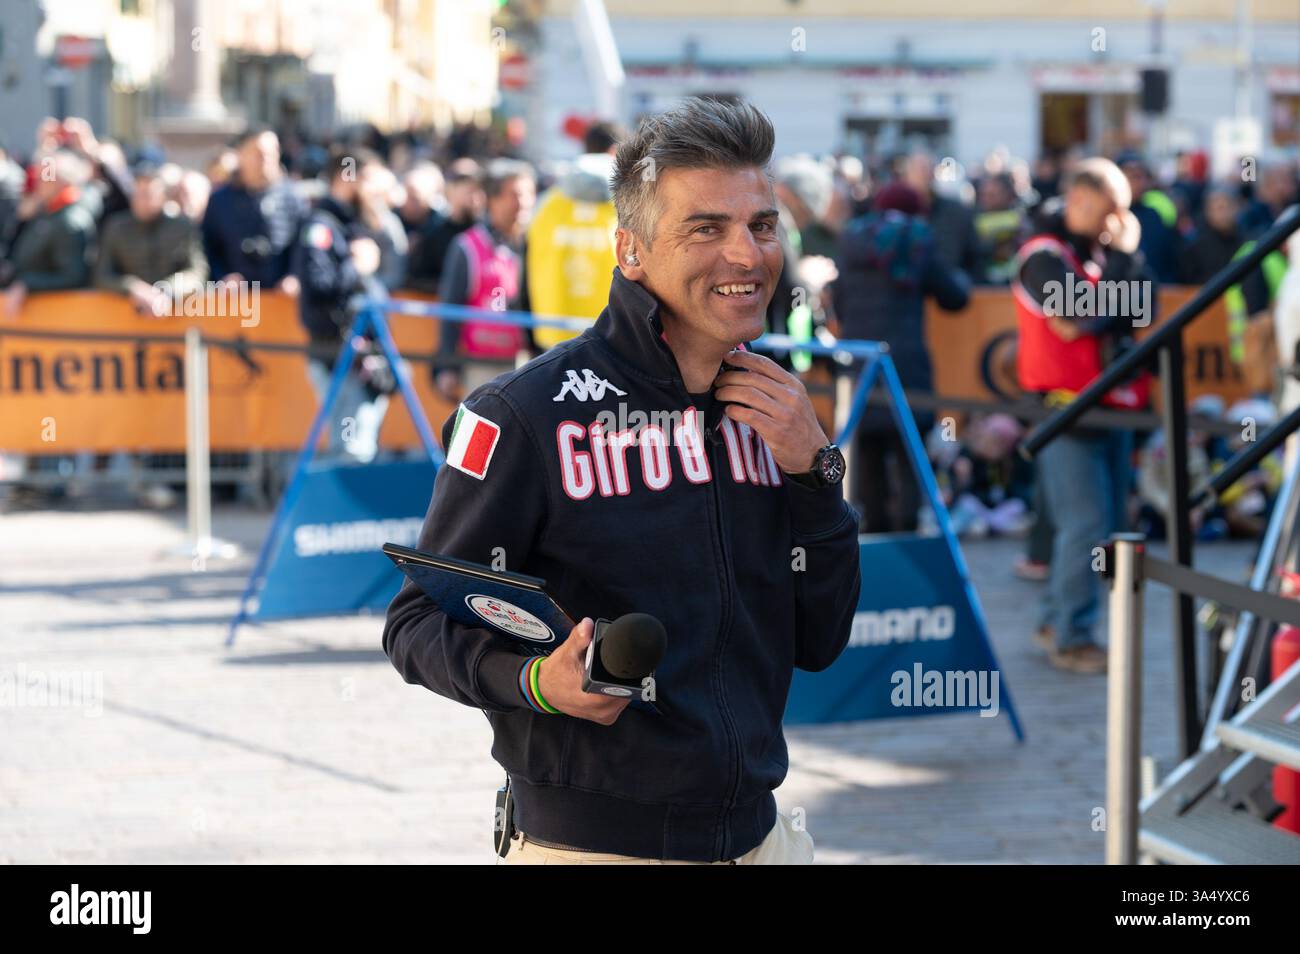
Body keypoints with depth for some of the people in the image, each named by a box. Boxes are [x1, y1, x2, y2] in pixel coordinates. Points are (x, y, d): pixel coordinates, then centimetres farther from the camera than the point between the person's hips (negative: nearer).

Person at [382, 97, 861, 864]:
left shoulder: (773, 411, 6)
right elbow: (418, 623, -9)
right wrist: (535, 681, -27)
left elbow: (819, 646, 6)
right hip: (584, 844, -5)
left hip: (758, 835, 6)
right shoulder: (526, 415, -13)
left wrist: (814, 473, -6)